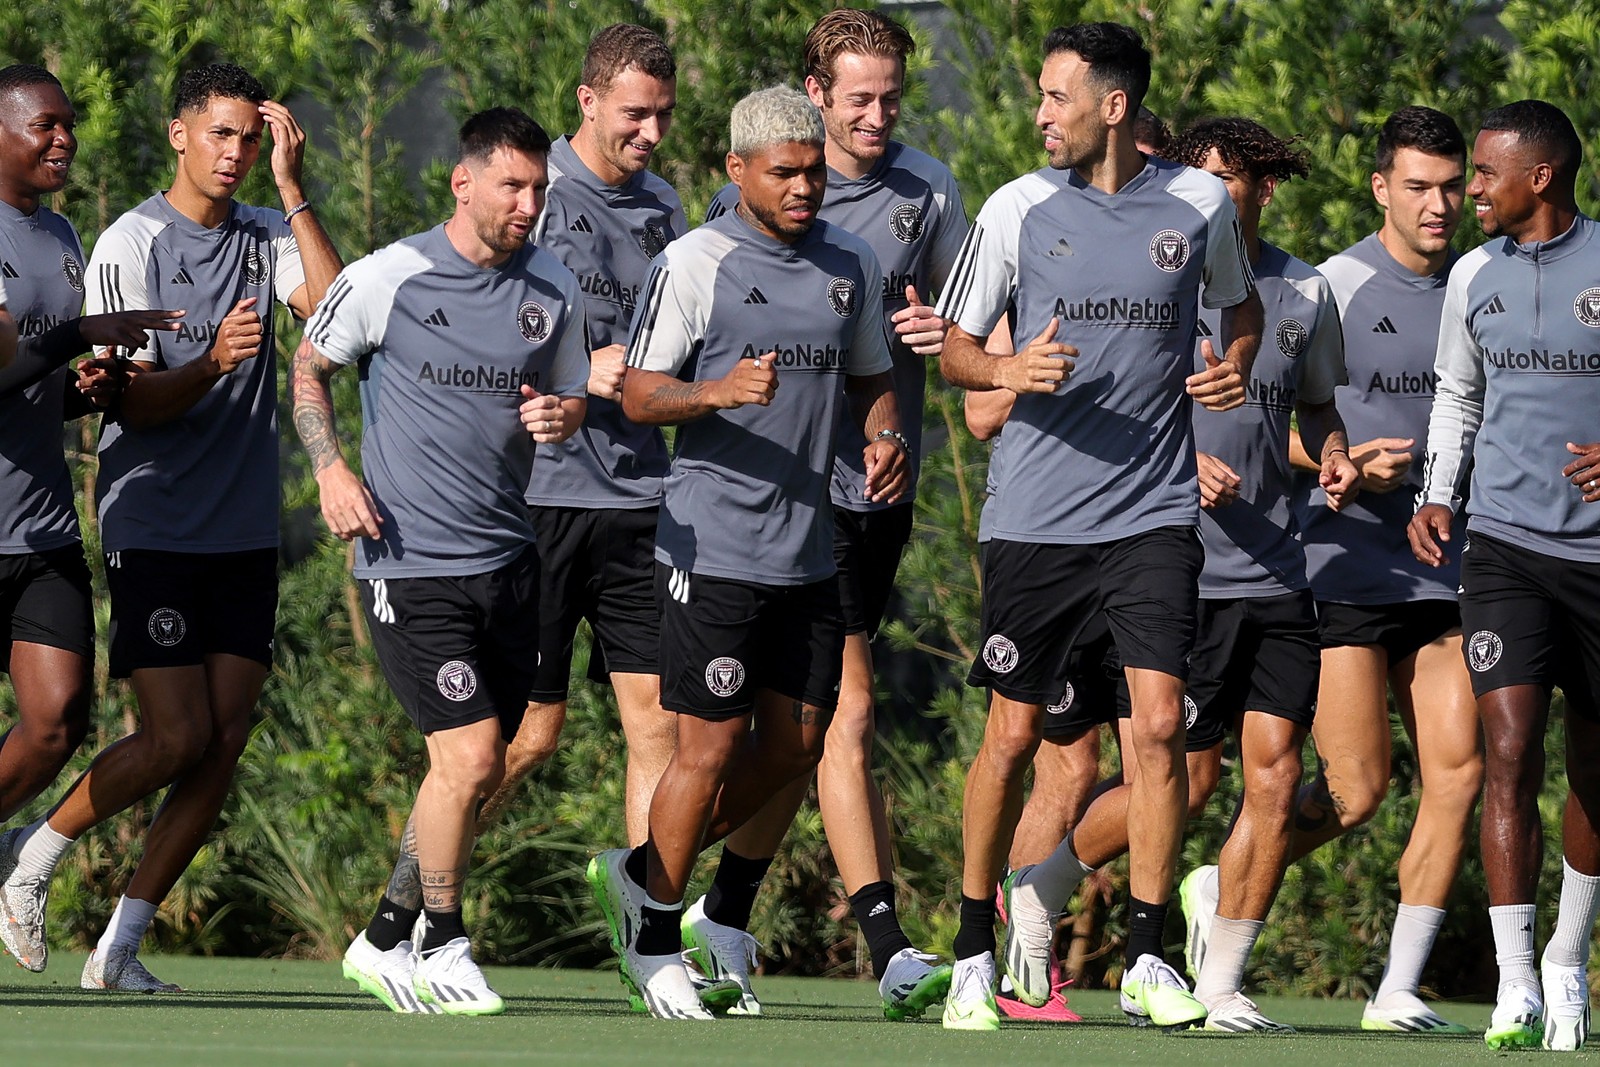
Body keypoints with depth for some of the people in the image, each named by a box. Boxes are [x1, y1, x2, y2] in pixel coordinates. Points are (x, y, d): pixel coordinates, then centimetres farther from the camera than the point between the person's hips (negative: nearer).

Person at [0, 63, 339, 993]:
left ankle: (122, 945, 4)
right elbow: (134, 402, -11)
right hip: (154, 525, -5)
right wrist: (212, 364, -29)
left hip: (247, 532, 5)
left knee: (224, 745, -2)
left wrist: (294, 190, -15)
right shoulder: (130, 247, -6)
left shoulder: (268, 238, 8)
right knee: (177, 739, -12)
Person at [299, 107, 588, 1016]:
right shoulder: (389, 278, -6)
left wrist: (561, 417, -6)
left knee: (481, 771, 8)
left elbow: (572, 399, 19)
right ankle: (442, 947, 7)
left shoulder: (556, 291, 6)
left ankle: (388, 941, 26)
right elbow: (310, 368, 8)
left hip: (509, 557, 5)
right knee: (470, 756, -14)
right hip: (410, 560, -5)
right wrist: (331, 470, -6)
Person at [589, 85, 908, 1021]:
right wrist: (718, 393, -26)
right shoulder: (696, 264, -8)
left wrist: (887, 436, 1)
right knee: (713, 744, -5)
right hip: (714, 547, -6)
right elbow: (639, 395, -7)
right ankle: (655, 937, 12)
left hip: (809, 548, 6)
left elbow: (871, 376, 23)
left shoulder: (854, 265, 10)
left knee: (797, 744, 9)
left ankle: (648, 872, 29)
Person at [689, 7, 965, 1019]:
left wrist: (944, 335, -8)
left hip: (882, 488, 4)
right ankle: (889, 949, -16)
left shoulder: (928, 190, 7)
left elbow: (967, 331, 14)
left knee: (807, 724, 9)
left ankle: (722, 916, 25)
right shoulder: (754, 191, -3)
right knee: (846, 712, -13)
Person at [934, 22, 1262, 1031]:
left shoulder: (1199, 203, 3)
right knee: (1013, 736, 3)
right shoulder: (1018, 209, 1)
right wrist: (1009, 370, -14)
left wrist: (1234, 367, 1)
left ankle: (1148, 957, -2)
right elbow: (953, 348, 7)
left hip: (1156, 512, 0)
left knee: (1161, 722, -11)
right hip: (1038, 518, 0)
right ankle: (976, 953, 18)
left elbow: (1242, 303, 22)